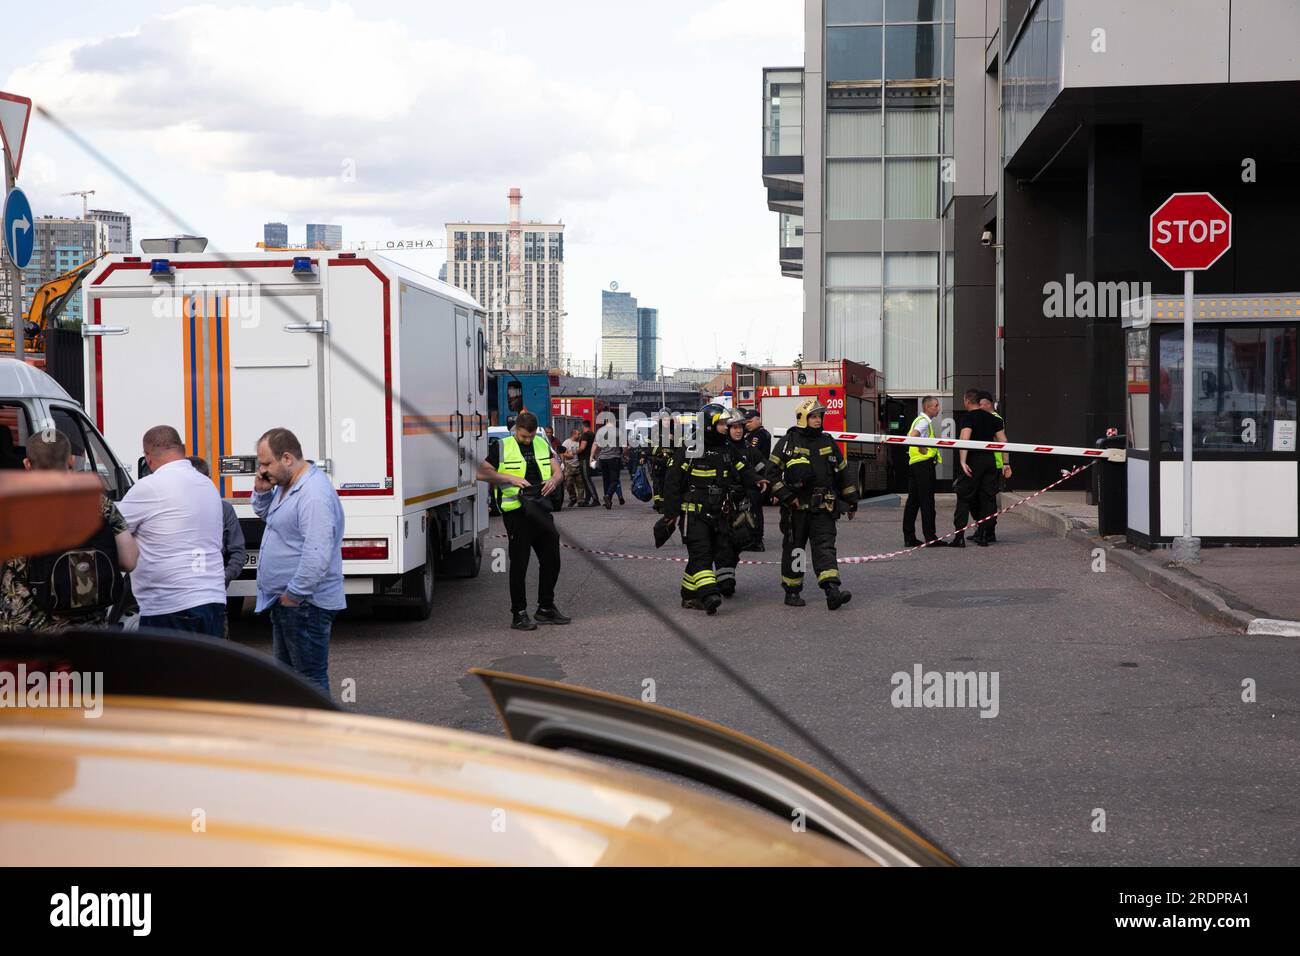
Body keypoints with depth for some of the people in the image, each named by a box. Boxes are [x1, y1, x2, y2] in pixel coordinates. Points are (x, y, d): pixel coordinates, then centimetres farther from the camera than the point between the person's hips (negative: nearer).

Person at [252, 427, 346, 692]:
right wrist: (261, 492, 8)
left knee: (310, 678, -5)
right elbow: (265, 515, 29)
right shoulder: (286, 485, 10)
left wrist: (293, 595, -23)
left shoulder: (314, 494, -23)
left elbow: (317, 555, -30)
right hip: (286, 601, 11)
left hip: (305, 605, -11)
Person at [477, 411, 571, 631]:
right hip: (517, 512, -5)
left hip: (541, 510, 5)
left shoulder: (542, 444, 13)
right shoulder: (503, 447, -2)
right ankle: (519, 614, 5)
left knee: (551, 559, 9)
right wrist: (510, 478, -18)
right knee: (519, 563, -2)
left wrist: (553, 479, -12)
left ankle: (546, 608, 23)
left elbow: (557, 471, 11)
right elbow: (482, 473, -8)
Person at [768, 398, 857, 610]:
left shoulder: (828, 443, 12)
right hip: (796, 508, -3)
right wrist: (785, 495, -14)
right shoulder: (788, 443, -3)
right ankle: (792, 592, 17)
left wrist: (851, 499, 20)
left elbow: (842, 472, 20)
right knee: (794, 549, 6)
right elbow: (772, 471, -6)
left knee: (825, 547, -8)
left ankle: (832, 590, -19)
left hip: (822, 509, 3)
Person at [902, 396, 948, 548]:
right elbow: (913, 435, -30)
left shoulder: (920, 420, 19)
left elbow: (910, 437, 29)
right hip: (924, 464, -10)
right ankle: (930, 538, -8)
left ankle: (909, 537, 11)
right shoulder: (924, 422, -13)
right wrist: (922, 450, -20)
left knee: (913, 501, 9)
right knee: (927, 501, -8)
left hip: (914, 463, 10)